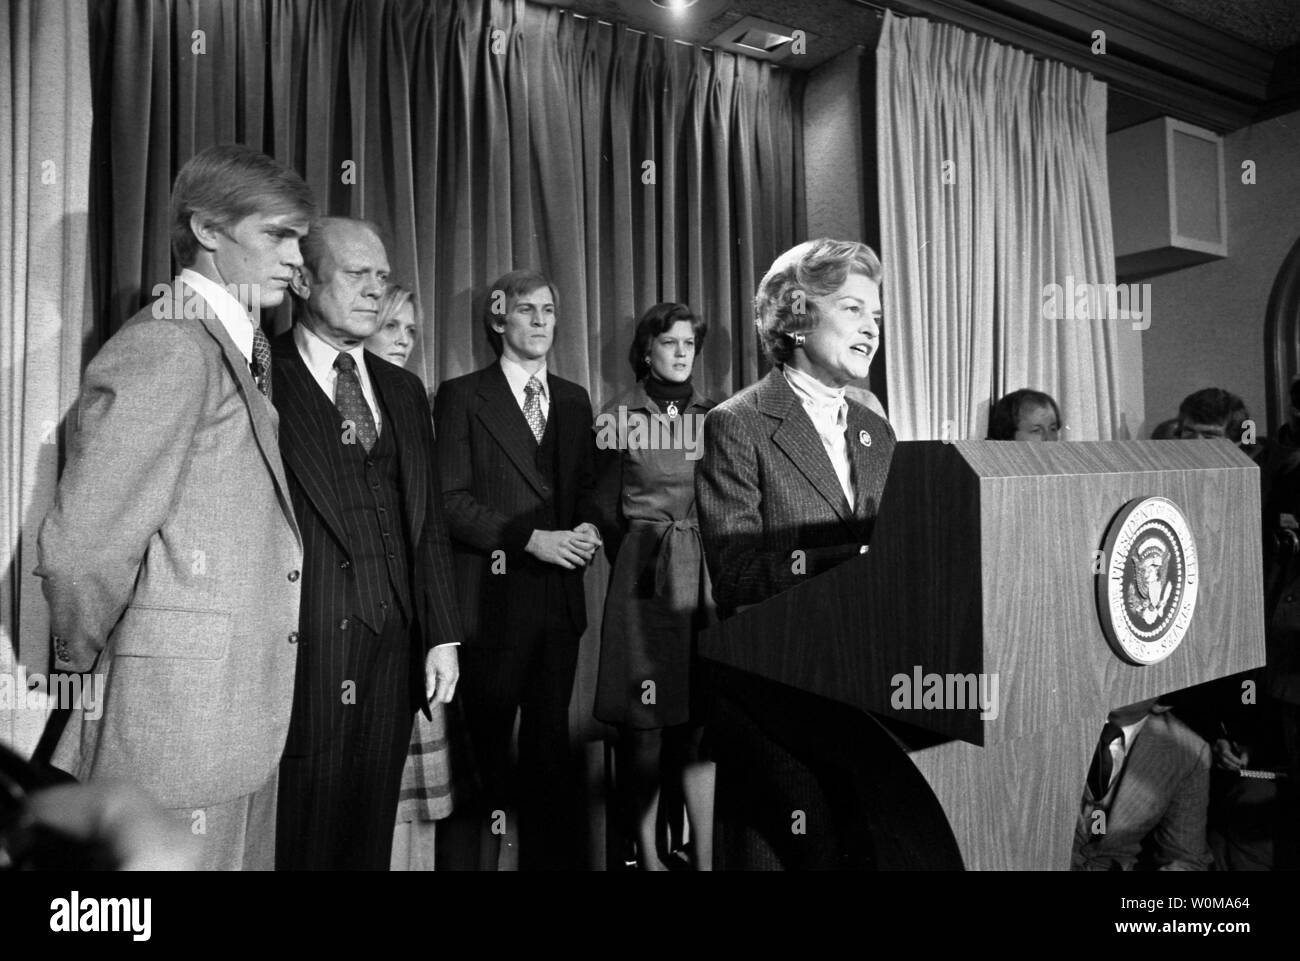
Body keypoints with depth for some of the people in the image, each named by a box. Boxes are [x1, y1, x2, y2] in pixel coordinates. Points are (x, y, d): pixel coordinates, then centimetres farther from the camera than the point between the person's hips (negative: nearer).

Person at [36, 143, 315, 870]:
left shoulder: (239, 349, 13)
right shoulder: (168, 347, -15)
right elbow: (80, 545, -18)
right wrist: (89, 667, -5)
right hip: (178, 720, -8)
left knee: (245, 855, 17)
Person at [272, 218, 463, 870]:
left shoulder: (403, 390, 14)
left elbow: (428, 521, 13)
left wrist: (442, 636, 7)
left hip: (394, 650, 5)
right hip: (298, 647, -5)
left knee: (370, 837, 13)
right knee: (296, 838, 6)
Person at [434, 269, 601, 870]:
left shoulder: (574, 401, 16)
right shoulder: (461, 397, 1)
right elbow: (451, 500, -6)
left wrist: (587, 529, -3)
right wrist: (531, 538, -14)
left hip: (560, 597, 5)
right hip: (492, 599, -4)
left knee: (550, 747, 10)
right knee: (482, 752, 0)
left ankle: (549, 859, 21)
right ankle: (466, 857, 12)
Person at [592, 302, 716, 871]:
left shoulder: (713, 416, 10)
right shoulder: (620, 416, 1)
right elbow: (608, 509, 7)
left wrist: (721, 573, 14)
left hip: (707, 574, 3)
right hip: (645, 577, -3)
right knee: (645, 723, 2)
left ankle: (705, 856, 13)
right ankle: (647, 853, 16)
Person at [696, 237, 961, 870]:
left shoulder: (877, 434, 15)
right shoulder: (737, 425, -6)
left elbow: (884, 567, 15)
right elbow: (736, 573, -15)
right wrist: (860, 558, -24)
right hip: (772, 691, -5)